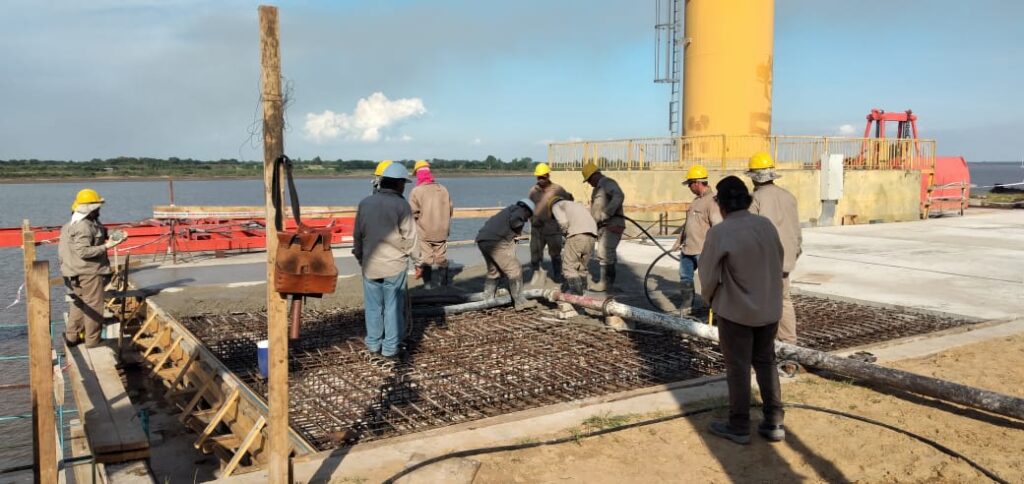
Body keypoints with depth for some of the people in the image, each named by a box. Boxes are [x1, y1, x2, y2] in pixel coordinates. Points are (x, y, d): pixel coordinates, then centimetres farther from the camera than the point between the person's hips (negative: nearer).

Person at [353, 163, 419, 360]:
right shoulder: (401, 205, -10)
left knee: (373, 306, 14)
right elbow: (410, 237, -9)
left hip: (370, 264, 4)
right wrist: (417, 259, 3)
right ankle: (391, 348, 9)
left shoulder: (365, 203, 3)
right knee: (394, 307, 4)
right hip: (395, 265, -4)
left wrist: (359, 257, 22)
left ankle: (373, 344, 24)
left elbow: (357, 234, 10)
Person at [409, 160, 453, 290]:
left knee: (425, 258, 6)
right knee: (442, 257, 15)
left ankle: (428, 284, 7)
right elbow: (450, 209, 4)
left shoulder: (416, 191, -14)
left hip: (424, 232, -4)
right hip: (441, 231, 4)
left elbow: (413, 212, -14)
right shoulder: (443, 189, 1)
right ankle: (444, 282, 21)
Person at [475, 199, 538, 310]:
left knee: (493, 271, 23)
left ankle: (487, 300, 26)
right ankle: (520, 301, -1)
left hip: (482, 239, 9)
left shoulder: (507, 210, 31)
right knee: (514, 270, -2)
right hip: (496, 241, -9)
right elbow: (514, 220, -15)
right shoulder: (519, 210, 7)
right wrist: (519, 231, 6)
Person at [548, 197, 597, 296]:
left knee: (569, 265, 0)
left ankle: (576, 292, -6)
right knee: (581, 266, 19)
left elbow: (563, 222, -3)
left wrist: (565, 233, 15)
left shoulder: (556, 206, 18)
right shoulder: (577, 205, 39)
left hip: (577, 235, -7)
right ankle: (582, 290, 24)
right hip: (592, 236, 7)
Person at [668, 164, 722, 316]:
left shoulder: (712, 200, -16)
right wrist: (678, 243, 25)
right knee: (685, 276, 17)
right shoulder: (696, 200, 15)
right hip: (688, 249, 9)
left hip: (703, 251, -9)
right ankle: (687, 304, 32)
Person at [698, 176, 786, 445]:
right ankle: (773, 423, 22)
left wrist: (709, 297, 6)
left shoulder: (720, 233, -19)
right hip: (769, 308, 5)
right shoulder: (767, 225, -3)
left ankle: (739, 427, 17)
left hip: (735, 311, -5)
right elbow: (779, 263, 6)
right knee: (766, 362, 18)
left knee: (738, 368, 7)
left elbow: (708, 274, -14)